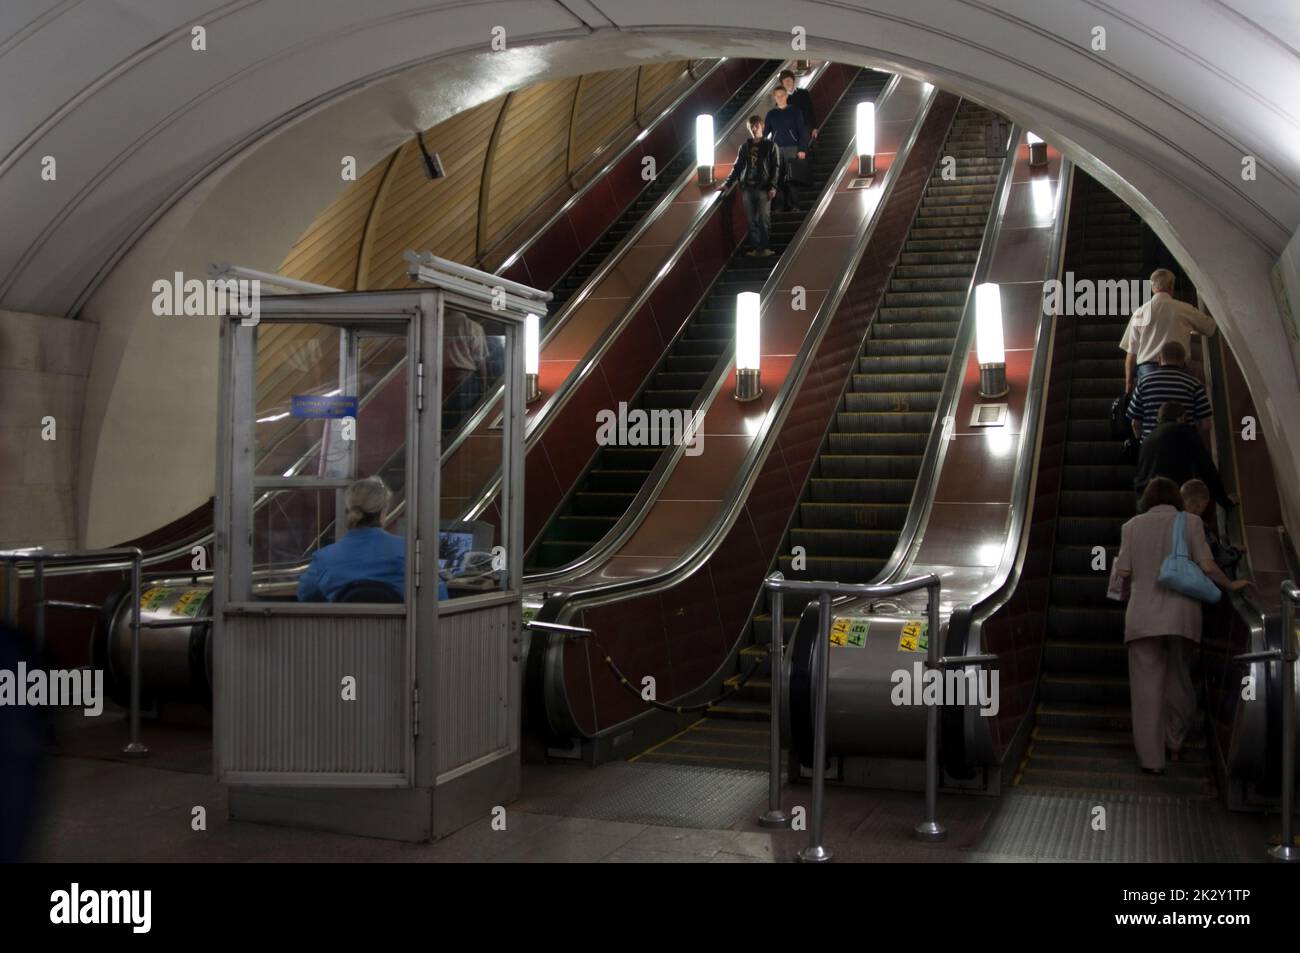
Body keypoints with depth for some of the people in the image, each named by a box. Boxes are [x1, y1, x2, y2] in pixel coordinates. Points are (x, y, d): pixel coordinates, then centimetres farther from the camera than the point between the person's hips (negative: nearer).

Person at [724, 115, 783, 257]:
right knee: (751, 220, 1)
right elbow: (737, 167, 18)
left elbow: (776, 167, 1)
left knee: (764, 219, -6)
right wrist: (728, 183, 8)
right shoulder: (745, 147, 16)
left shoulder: (770, 146, 6)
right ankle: (754, 247, 4)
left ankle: (764, 247, -1)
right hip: (747, 187, 3)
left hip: (763, 188, -3)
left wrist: (773, 186, -10)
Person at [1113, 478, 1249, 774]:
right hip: (1181, 613, 0)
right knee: (1177, 676, 20)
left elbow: (1123, 572, 1)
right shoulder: (1190, 522, 1)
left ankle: (1152, 759, 3)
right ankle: (1175, 743, 28)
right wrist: (1231, 585, 12)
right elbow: (1207, 566, -5)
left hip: (1144, 615, 0)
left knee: (1147, 684, 4)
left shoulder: (1132, 526, 4)